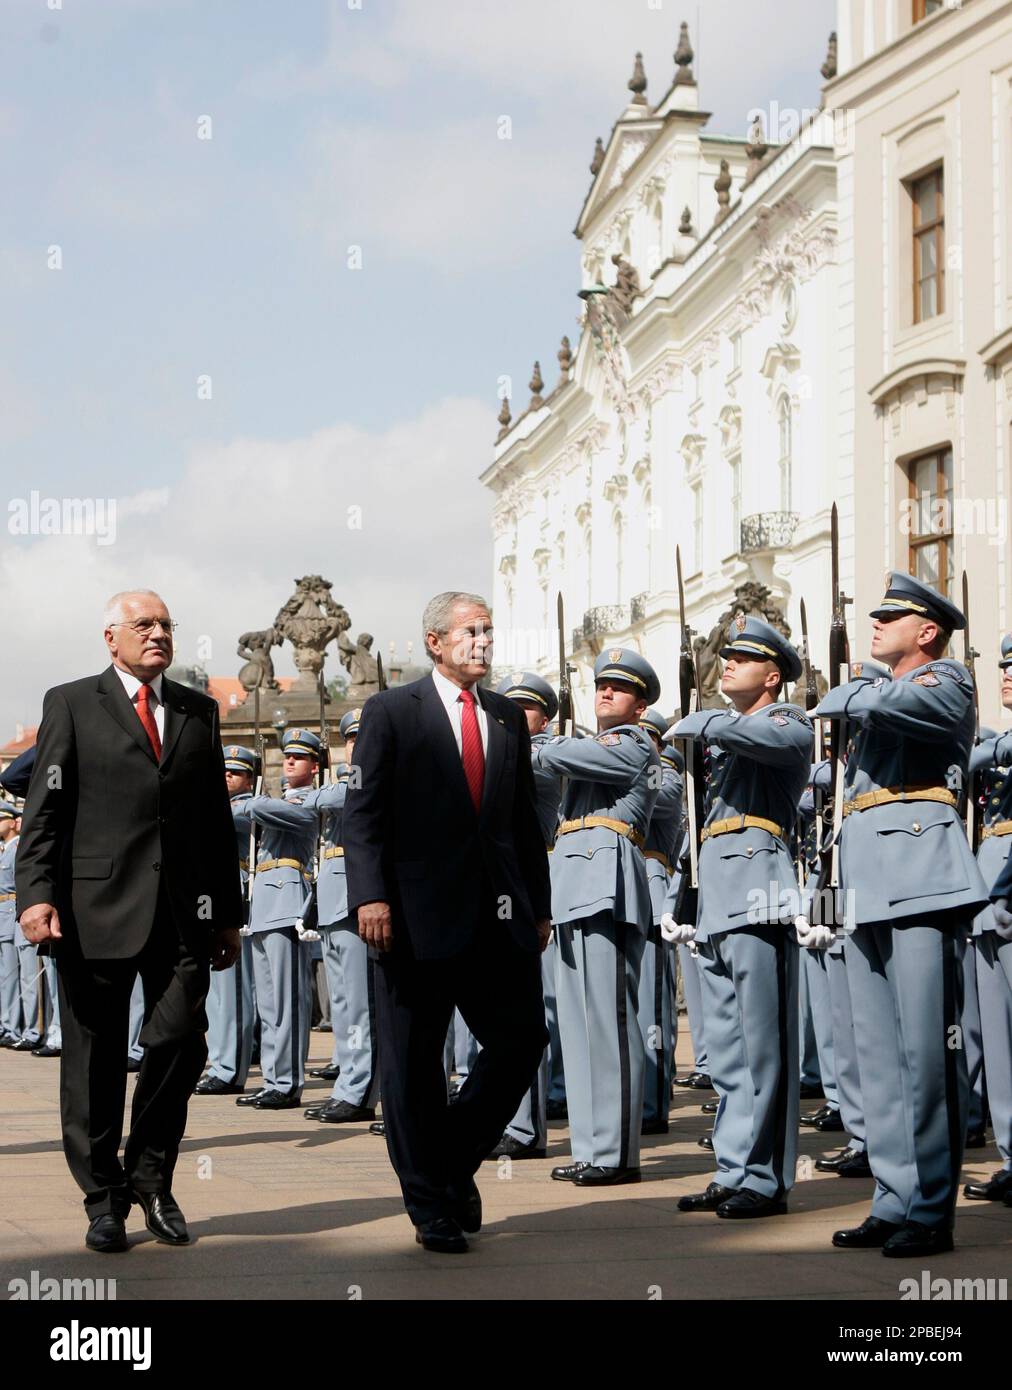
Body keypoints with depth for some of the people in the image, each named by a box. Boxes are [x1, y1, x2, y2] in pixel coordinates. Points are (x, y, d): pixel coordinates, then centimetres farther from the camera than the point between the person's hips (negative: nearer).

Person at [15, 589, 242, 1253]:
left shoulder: (199, 710, 16)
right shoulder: (71, 704, 5)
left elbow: (217, 817, 16)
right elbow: (45, 810, -1)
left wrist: (227, 912, 13)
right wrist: (37, 894, -14)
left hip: (183, 912, 3)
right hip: (96, 910, -3)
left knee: (181, 1044, -3)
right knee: (95, 1059, 3)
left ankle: (151, 1176, 18)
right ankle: (105, 1197, 16)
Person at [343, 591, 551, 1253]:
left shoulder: (508, 718, 16)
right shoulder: (392, 711, 1)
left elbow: (525, 818, 18)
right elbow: (362, 812, -5)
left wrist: (539, 905, 14)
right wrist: (370, 894, -17)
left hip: (500, 918, 4)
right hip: (419, 916, -4)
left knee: (523, 1039, 0)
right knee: (414, 1066, 2)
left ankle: (455, 1160, 21)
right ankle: (433, 1207, 13)